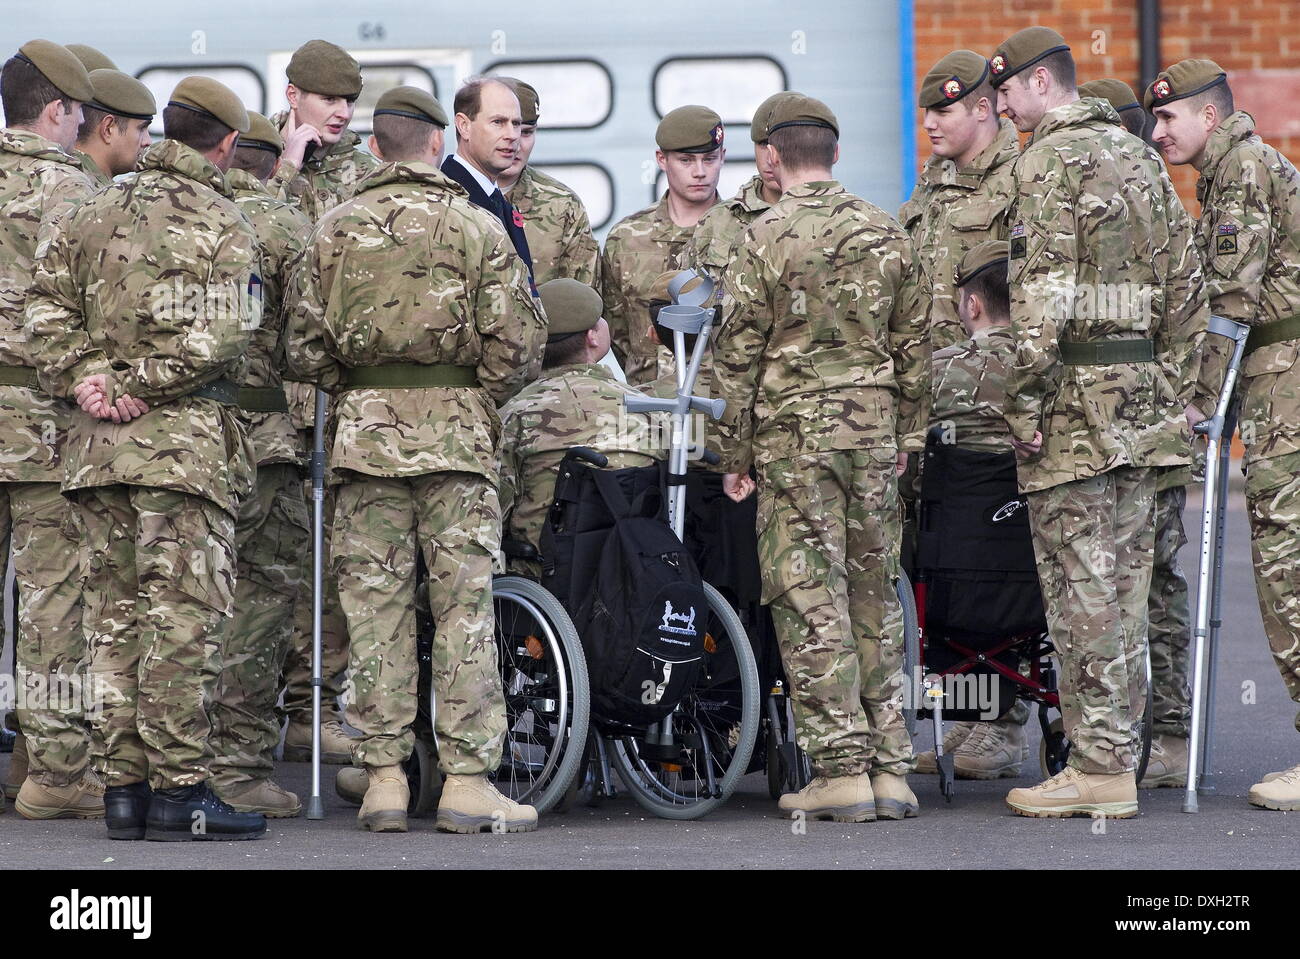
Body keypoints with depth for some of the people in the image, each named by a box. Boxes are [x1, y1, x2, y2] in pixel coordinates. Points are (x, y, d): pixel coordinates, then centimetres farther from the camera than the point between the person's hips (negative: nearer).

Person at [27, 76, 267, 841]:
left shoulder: (96, 214, 14)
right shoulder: (223, 227, -6)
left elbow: (47, 310, 6)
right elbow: (218, 340, -17)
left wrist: (85, 380, -2)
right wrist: (138, 388, -9)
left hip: (99, 439, 6)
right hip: (186, 438, -6)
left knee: (116, 617, 9)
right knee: (183, 618, -5)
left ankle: (125, 783, 11)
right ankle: (179, 788, -5)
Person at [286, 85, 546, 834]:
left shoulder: (334, 231, 6)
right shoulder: (477, 228, -1)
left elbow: (306, 347, 5)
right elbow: (517, 342, -6)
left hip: (366, 432, 2)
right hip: (456, 433, -2)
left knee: (376, 605, 5)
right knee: (465, 604, 0)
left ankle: (384, 777, 5)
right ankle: (468, 779, -3)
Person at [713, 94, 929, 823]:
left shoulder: (768, 238, -7)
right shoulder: (888, 234, 7)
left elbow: (739, 355, -6)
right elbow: (914, 344, 11)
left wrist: (736, 455, 1)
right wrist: (908, 435, 19)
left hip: (795, 433, -4)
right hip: (874, 432, 4)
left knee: (810, 600, -1)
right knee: (875, 596, 9)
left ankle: (843, 769, -4)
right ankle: (891, 768, 9)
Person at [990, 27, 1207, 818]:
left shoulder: (1051, 160, -9)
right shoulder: (1140, 156, 16)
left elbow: (1043, 297, -18)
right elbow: (1186, 285, 16)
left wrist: (1025, 404, -15)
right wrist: (1177, 391, 18)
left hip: (1077, 397, -8)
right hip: (1145, 396, 8)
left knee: (1081, 586, -5)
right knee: (1126, 583, 11)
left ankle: (1098, 769, -4)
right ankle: (1118, 753, 15)